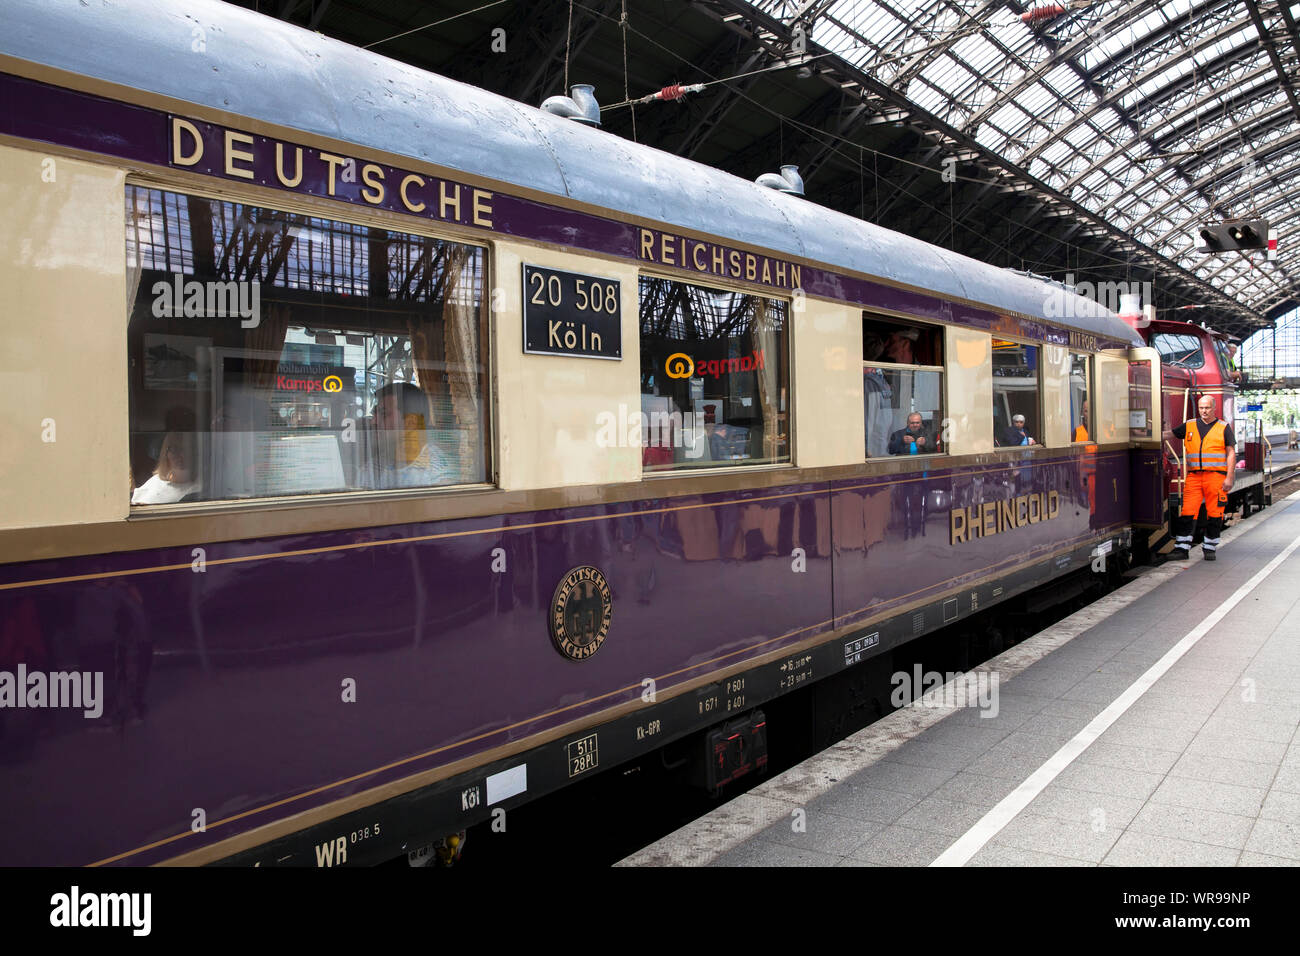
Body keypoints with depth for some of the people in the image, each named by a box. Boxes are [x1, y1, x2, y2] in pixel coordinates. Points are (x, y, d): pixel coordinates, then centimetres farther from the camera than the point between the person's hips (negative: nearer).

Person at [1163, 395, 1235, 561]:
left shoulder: (1224, 427, 5)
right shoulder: (1189, 426, 12)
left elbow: (1231, 454, 3)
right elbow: (1168, 435, 15)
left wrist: (1229, 478, -5)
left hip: (1216, 475, -1)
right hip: (1194, 476, 2)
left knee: (1214, 514, 2)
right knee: (1187, 512, -4)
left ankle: (1209, 548, 14)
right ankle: (1181, 549, 0)